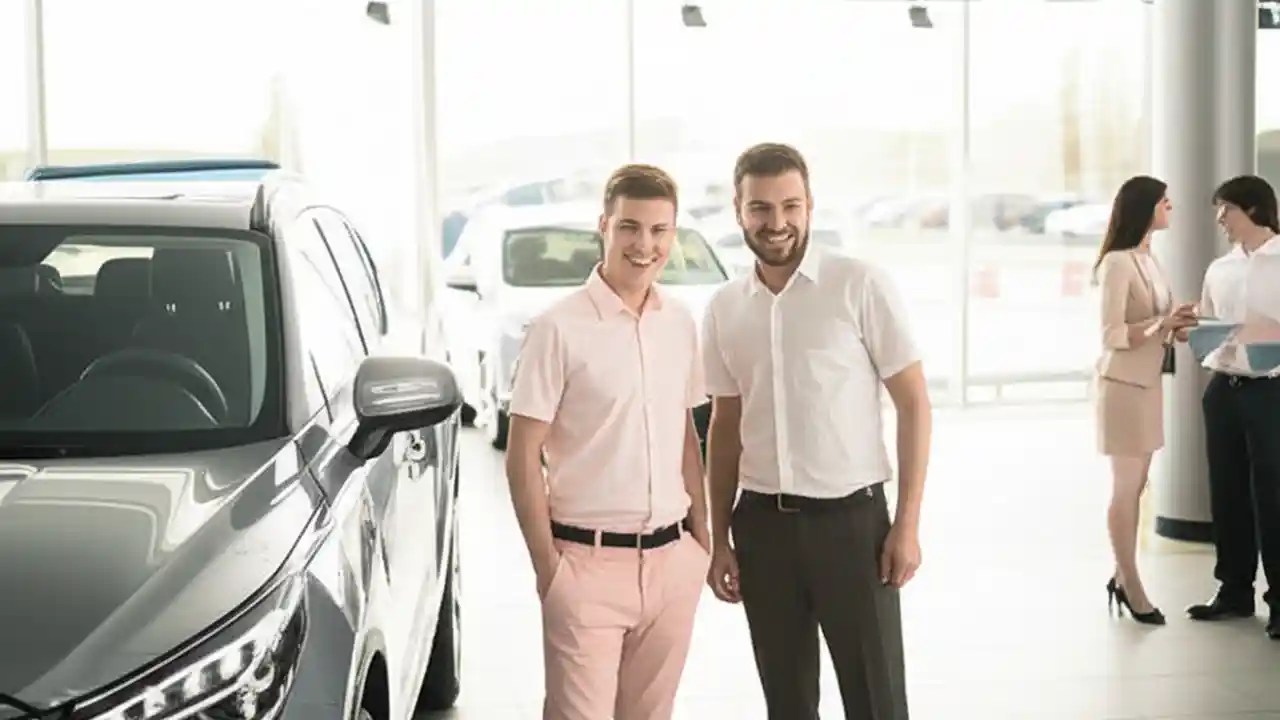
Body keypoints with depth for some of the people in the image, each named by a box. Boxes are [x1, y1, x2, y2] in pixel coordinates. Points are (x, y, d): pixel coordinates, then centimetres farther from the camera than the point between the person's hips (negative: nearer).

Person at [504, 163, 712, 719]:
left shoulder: (679, 323, 8)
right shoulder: (560, 328, -10)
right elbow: (522, 458, -9)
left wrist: (702, 536, 12)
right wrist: (547, 565, -11)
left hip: (672, 562, 5)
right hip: (590, 562, -5)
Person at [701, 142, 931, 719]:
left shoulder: (860, 286, -6)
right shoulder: (723, 308, 6)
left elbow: (913, 403, -5)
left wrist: (908, 523, -10)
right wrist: (720, 539, 11)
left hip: (852, 518, -4)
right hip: (762, 522, 4)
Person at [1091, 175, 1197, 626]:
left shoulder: (1150, 259, 12)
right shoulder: (1118, 263, -15)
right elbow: (1112, 335, -18)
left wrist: (1177, 327, 0)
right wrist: (1163, 323, -27)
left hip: (1149, 382, 8)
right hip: (1124, 383, -8)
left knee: (1136, 486, 12)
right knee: (1125, 488, 0)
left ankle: (1122, 575, 22)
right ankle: (1131, 587, 8)